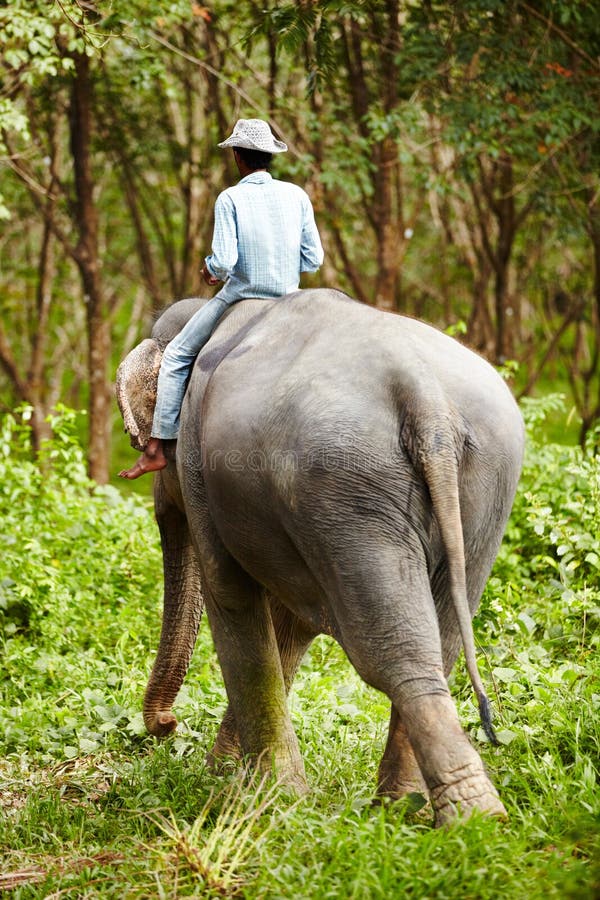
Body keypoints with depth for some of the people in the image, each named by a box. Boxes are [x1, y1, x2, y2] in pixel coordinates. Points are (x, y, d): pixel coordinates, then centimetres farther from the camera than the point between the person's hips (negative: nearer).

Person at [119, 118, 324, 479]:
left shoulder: (230, 199, -12)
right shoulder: (297, 196, -1)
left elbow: (223, 262, -19)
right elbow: (313, 259, 0)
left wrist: (209, 267, 4)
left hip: (240, 297, -3)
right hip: (287, 300, 4)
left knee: (177, 355, 11)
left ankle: (158, 447, 6)